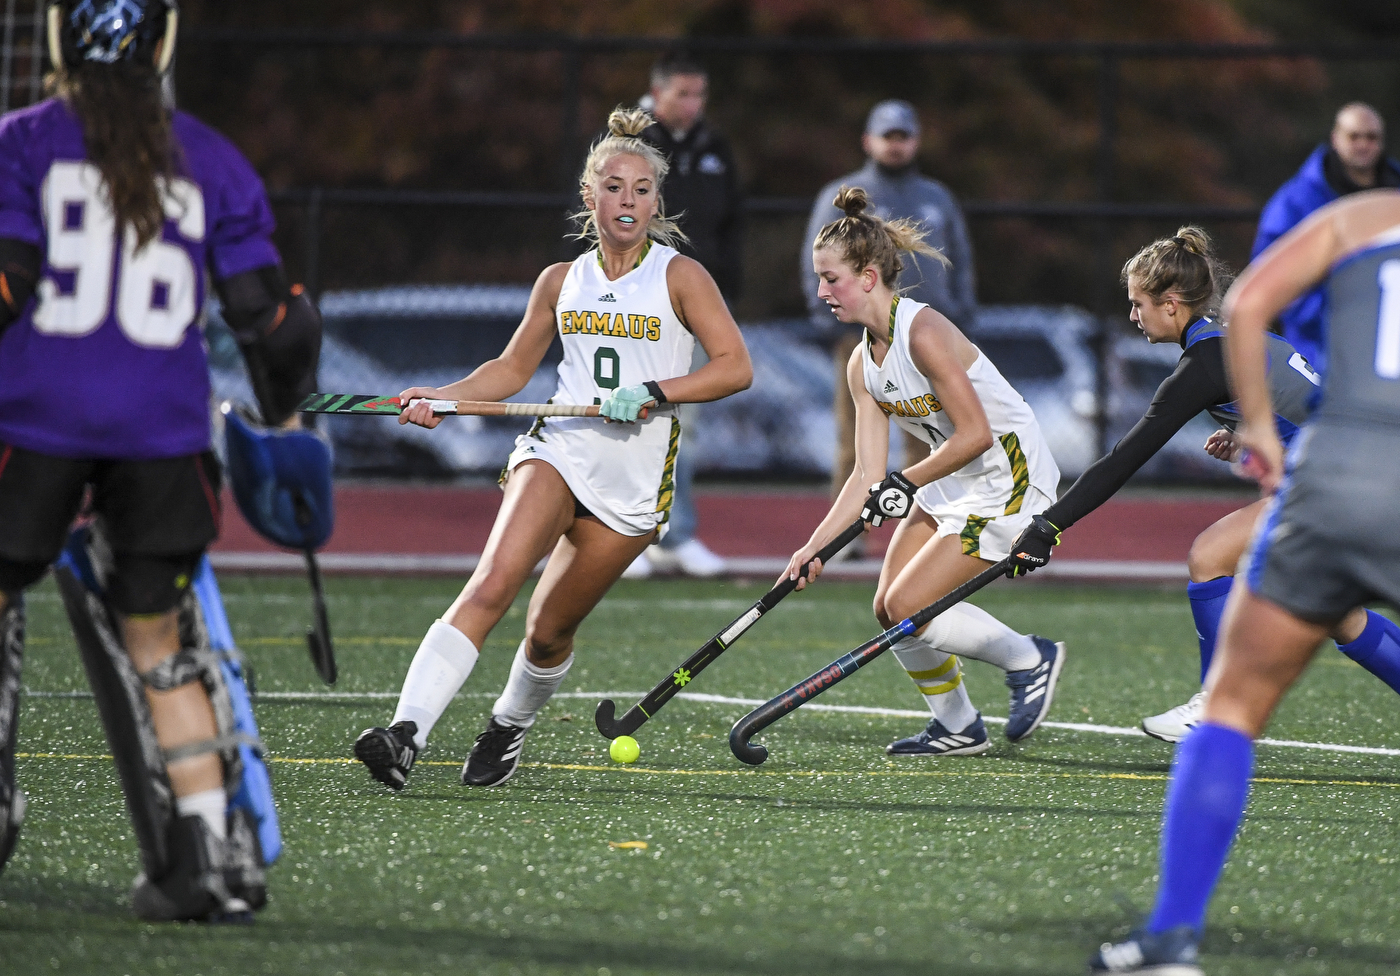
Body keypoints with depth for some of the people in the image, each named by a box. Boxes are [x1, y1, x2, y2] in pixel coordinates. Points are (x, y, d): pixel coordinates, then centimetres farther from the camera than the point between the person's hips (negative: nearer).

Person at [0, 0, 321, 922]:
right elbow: (267, 311, 5)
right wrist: (286, 410, 21)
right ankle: (210, 853, 5)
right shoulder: (209, 157, 8)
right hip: (164, 429, 3)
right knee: (158, 640, 12)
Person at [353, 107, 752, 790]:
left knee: (549, 630, 3)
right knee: (491, 586, -23)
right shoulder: (561, 282, 12)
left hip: (634, 483, -1)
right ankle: (406, 732, -34)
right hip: (558, 451, 1)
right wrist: (444, 396, 4)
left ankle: (510, 726, 35)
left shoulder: (680, 277, 1)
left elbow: (735, 367, -6)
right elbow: (512, 369, 21)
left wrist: (655, 391, -18)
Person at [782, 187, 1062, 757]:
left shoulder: (923, 333, -22)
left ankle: (1029, 659, 4)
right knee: (888, 609, 2)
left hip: (1009, 480, -9)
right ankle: (957, 728, 18)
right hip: (951, 488, 9)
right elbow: (869, 475, 3)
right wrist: (816, 545, -6)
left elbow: (975, 434, -23)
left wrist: (907, 484, -15)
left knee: (908, 605, -13)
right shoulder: (863, 365, 4)